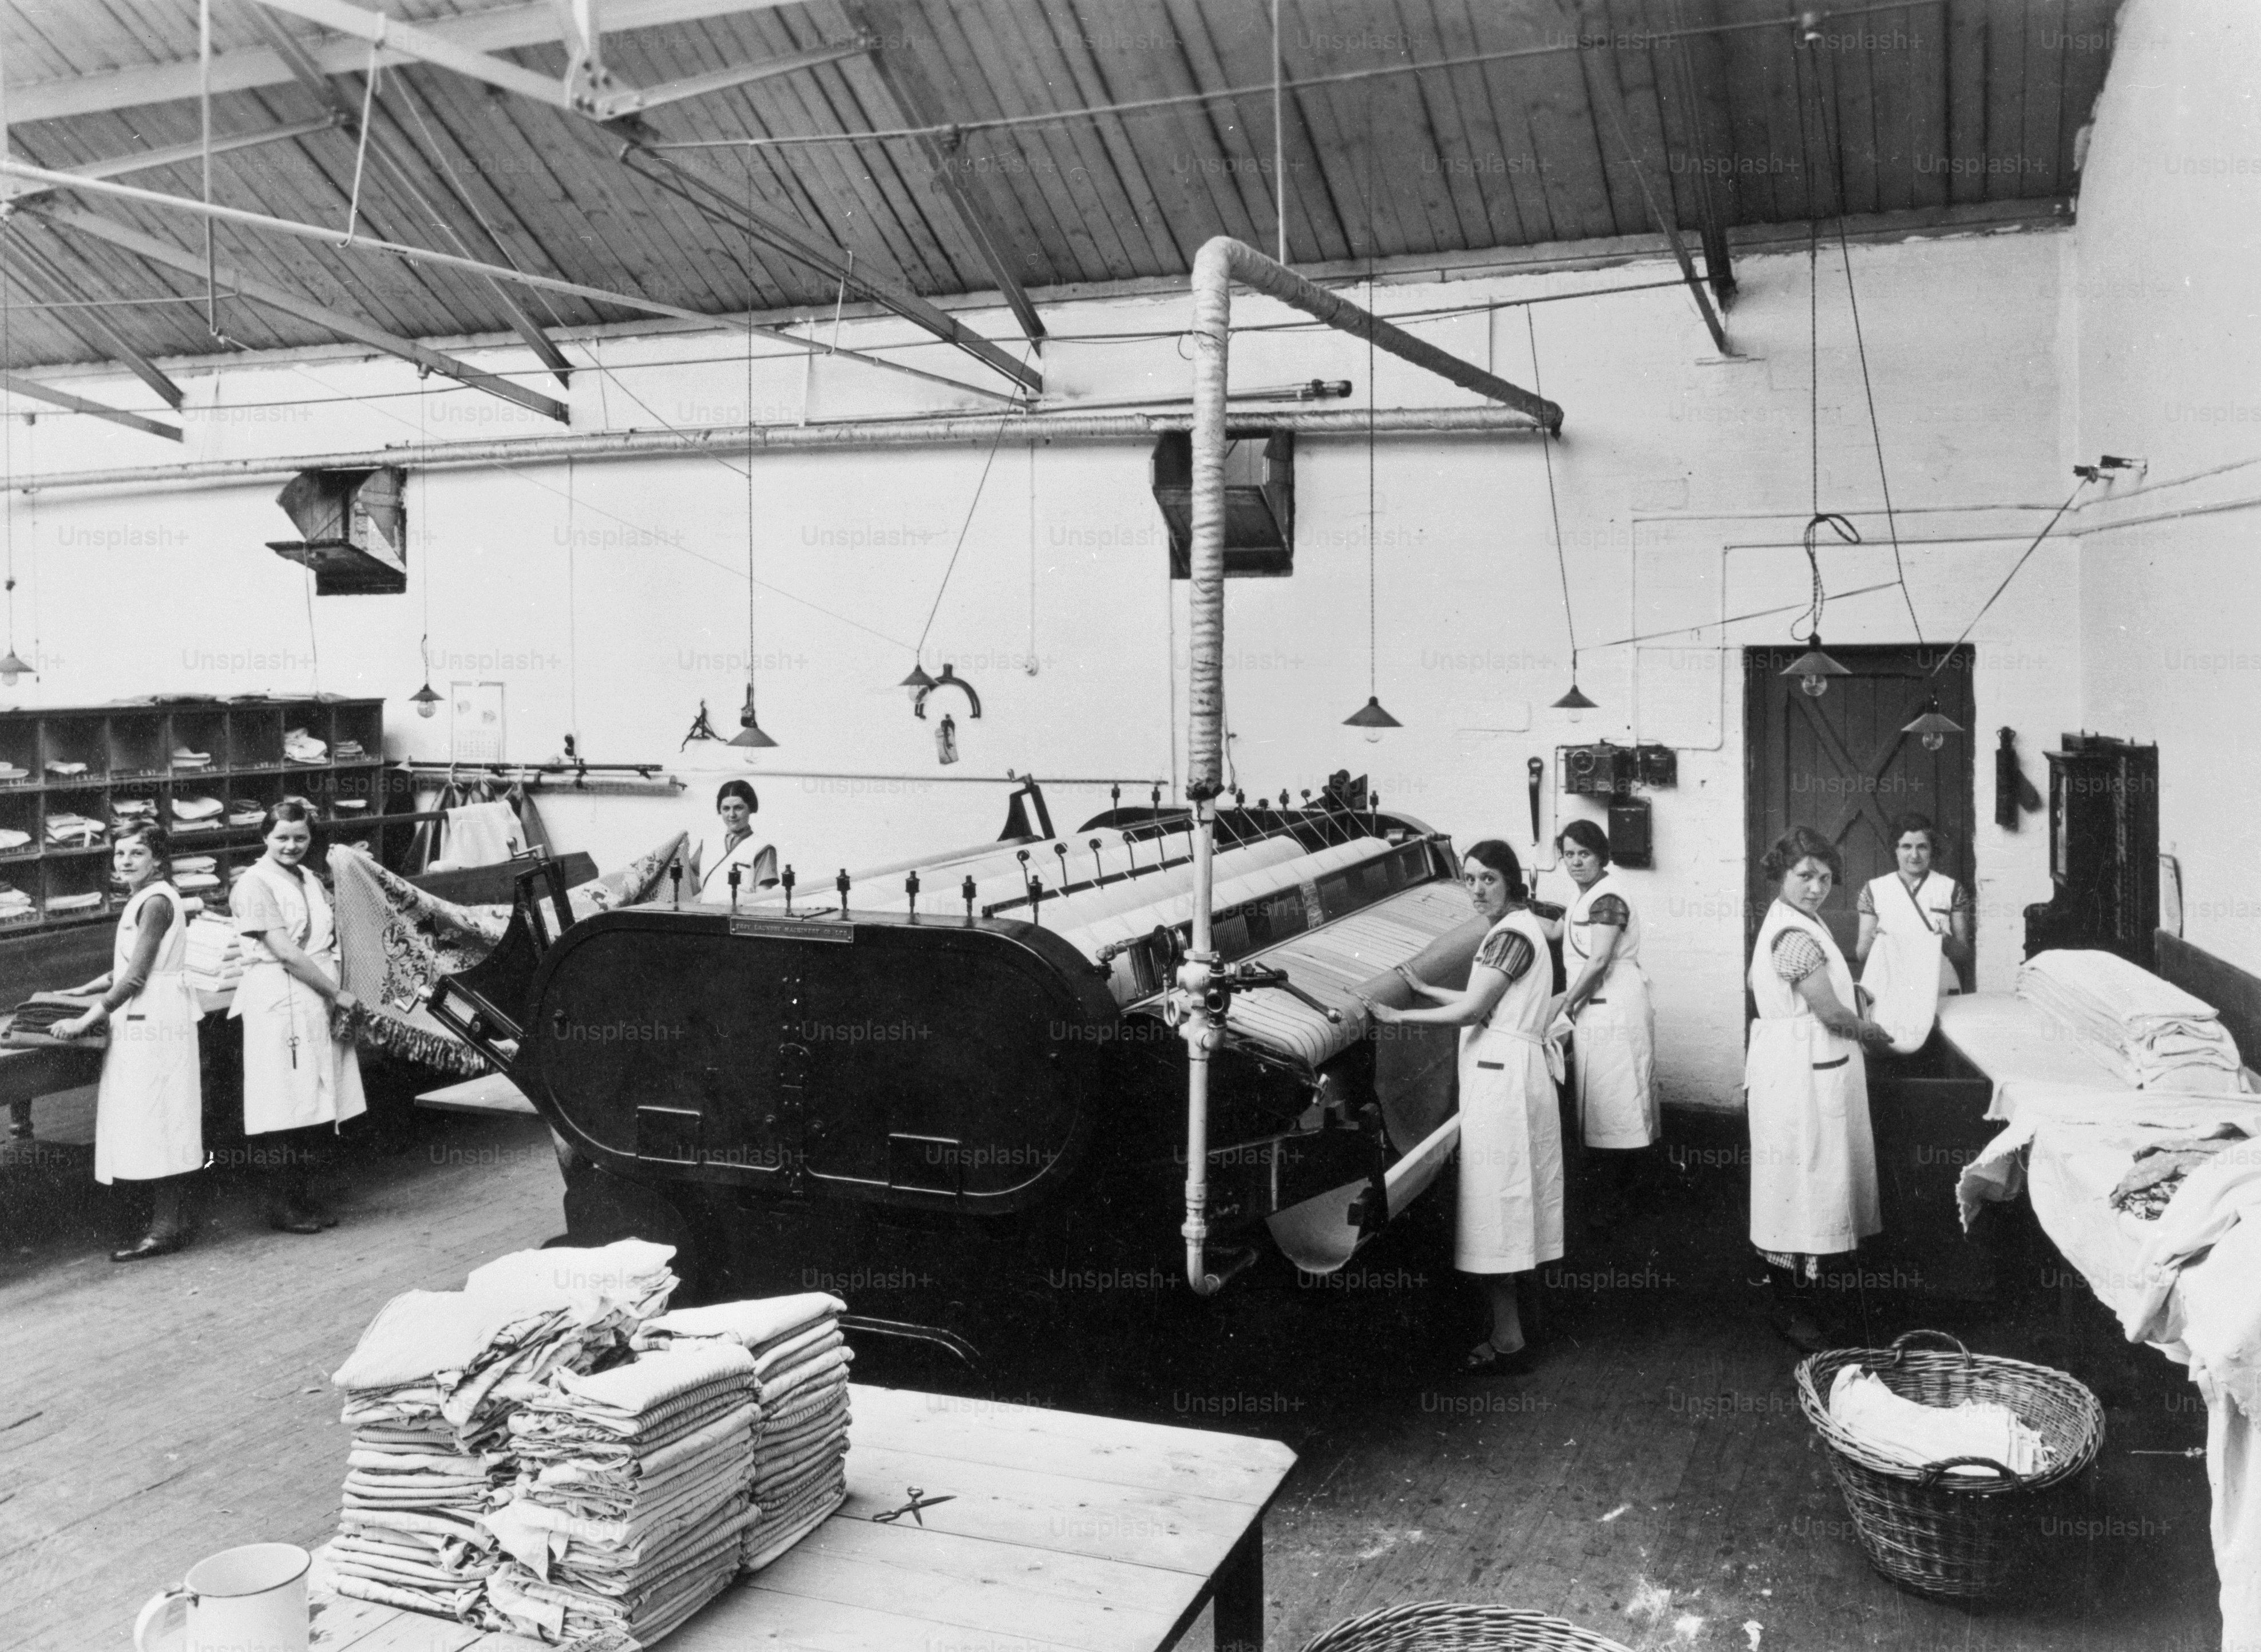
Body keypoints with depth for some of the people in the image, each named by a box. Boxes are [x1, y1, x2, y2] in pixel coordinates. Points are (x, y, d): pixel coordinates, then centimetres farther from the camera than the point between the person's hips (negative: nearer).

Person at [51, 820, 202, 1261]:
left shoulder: (155, 902, -14)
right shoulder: (144, 900, 16)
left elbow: (135, 978, -17)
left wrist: (86, 1020, -14)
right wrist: (80, 993, 21)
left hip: (155, 1021, -10)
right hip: (144, 1021, 10)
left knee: (154, 1122, -6)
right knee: (157, 1125, 11)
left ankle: (166, 1229, -1)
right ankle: (173, 1221, 17)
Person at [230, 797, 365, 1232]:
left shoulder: (312, 882, 17)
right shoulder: (255, 884, -7)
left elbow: (331, 943, 18)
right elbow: (286, 952, -14)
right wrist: (338, 992, -11)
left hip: (319, 1005, 7)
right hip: (281, 1003, -7)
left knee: (311, 1108, 10)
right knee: (287, 1110, -4)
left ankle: (304, 1200, 18)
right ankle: (280, 1206, 5)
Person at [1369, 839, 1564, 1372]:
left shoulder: (1511, 934, -16)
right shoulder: (1520, 925, 15)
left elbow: (1470, 1011, -18)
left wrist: (1399, 1016, -11)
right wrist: (1424, 988, 22)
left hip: (1502, 1075, -10)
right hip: (1509, 1071, 10)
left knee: (1494, 1206, -5)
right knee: (1506, 1204, 14)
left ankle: (1507, 1340, 0)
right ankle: (1507, 1331, 22)